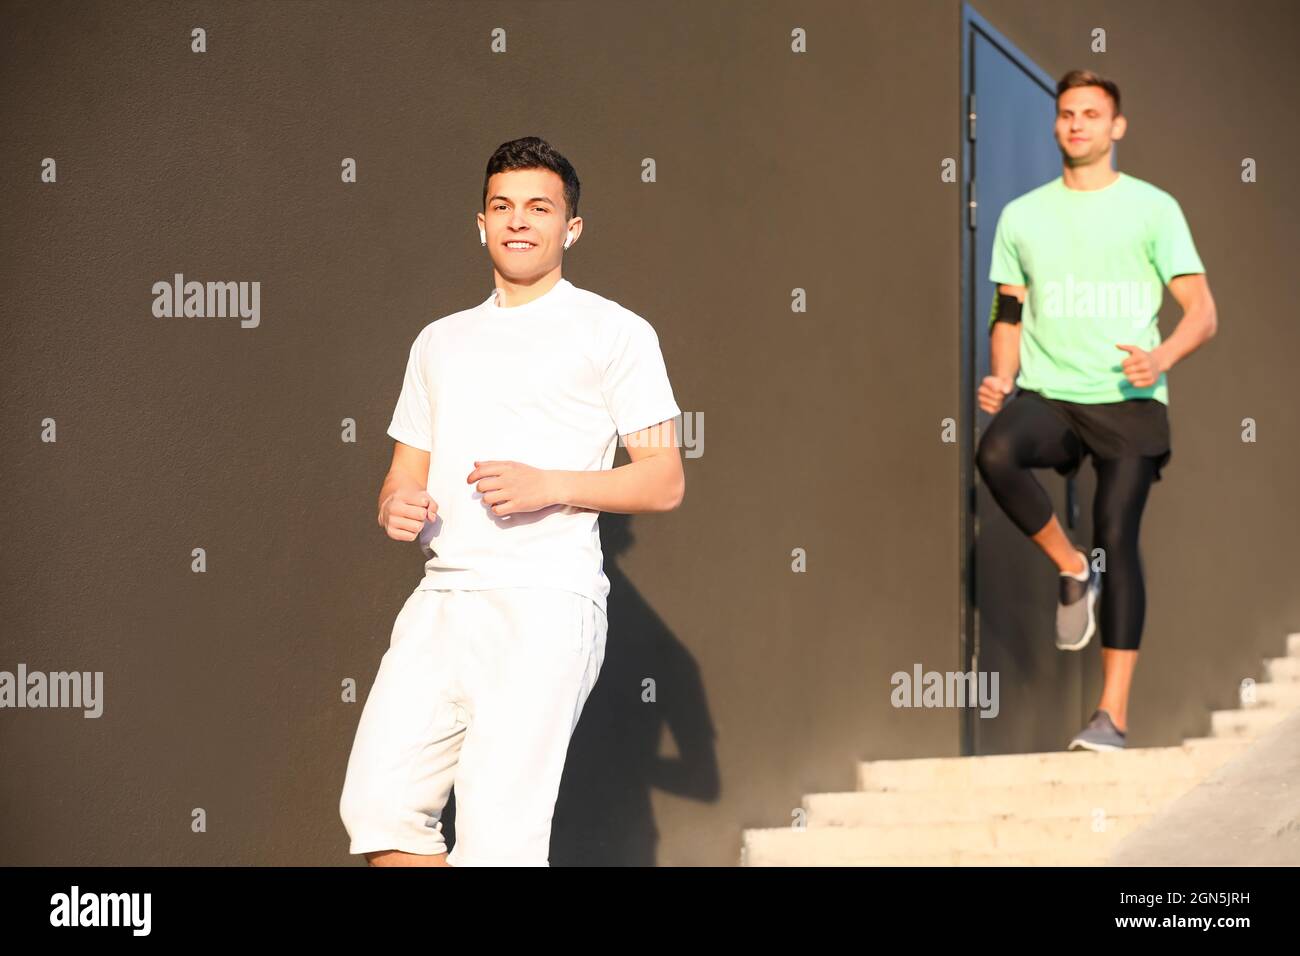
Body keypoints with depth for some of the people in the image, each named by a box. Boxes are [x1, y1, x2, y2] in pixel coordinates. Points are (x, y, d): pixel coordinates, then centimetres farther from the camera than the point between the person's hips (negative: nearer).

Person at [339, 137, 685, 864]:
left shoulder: (615, 332, 5)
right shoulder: (440, 341, 22)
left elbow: (665, 482, -1)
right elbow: (404, 478, 24)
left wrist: (548, 484, -14)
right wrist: (398, 507, -1)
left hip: (545, 604, -5)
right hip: (442, 600, 6)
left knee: (497, 837, -13)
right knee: (379, 805, -7)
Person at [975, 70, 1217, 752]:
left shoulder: (1152, 208, 7)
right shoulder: (1022, 216, 16)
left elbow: (1202, 312, 3)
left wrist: (1160, 358, -17)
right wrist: (1000, 378, 1)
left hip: (1128, 399, -2)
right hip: (1045, 394, 2)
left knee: (1117, 537, -11)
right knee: (996, 453, -31)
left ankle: (1113, 714, -8)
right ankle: (1072, 570, -6)